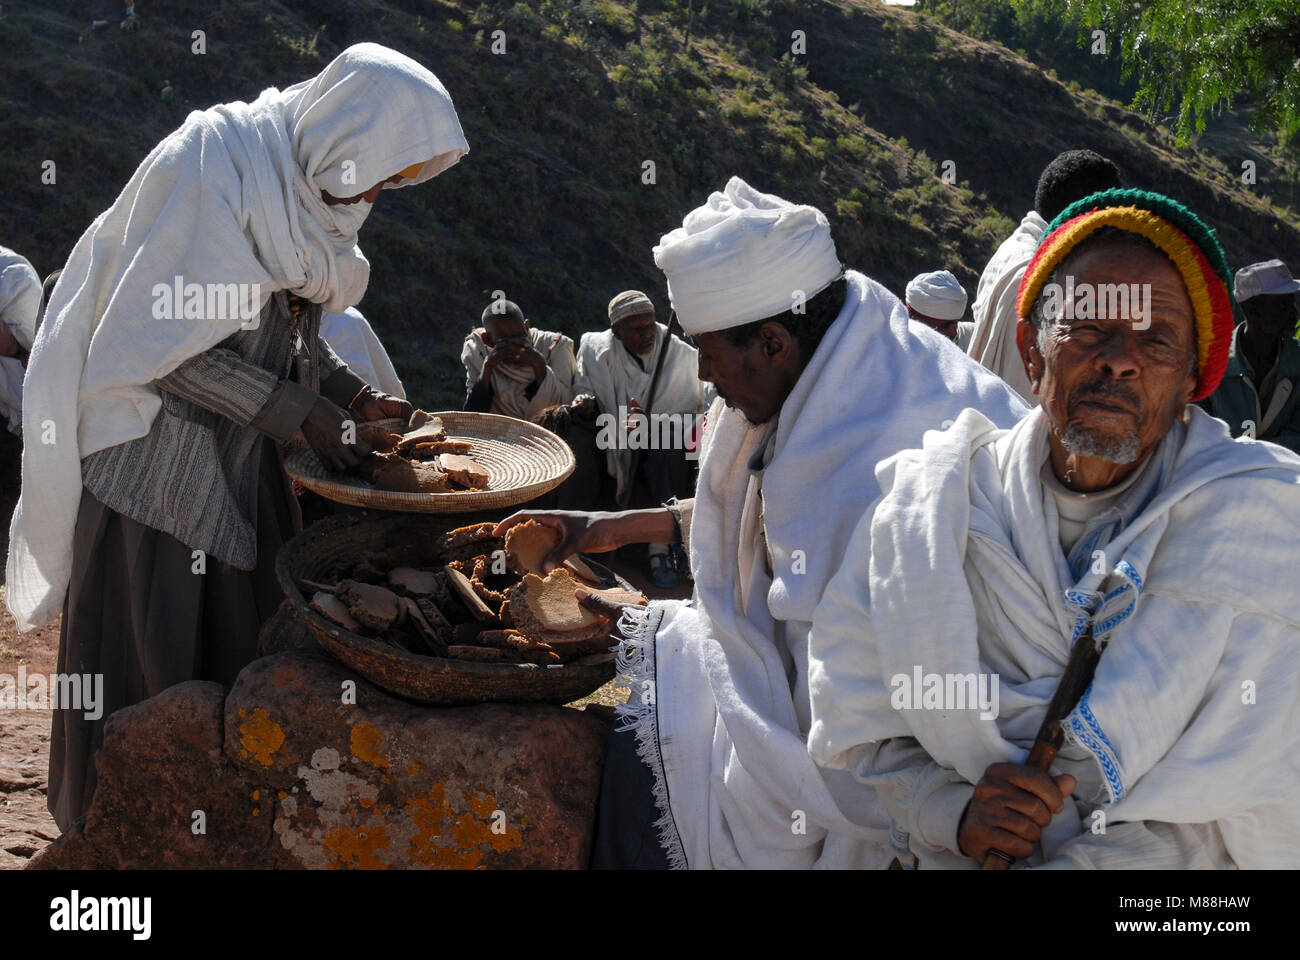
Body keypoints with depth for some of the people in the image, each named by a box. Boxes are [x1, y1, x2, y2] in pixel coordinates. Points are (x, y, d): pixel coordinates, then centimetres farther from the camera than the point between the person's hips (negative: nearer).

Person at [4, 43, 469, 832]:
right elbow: (165, 345, -22)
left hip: (240, 463, 8)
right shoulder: (206, 165, -19)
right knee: (143, 668, 2)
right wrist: (297, 412, -20)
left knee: (252, 649, 10)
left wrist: (354, 398, 1)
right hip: (154, 453, -8)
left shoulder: (303, 182, 6)